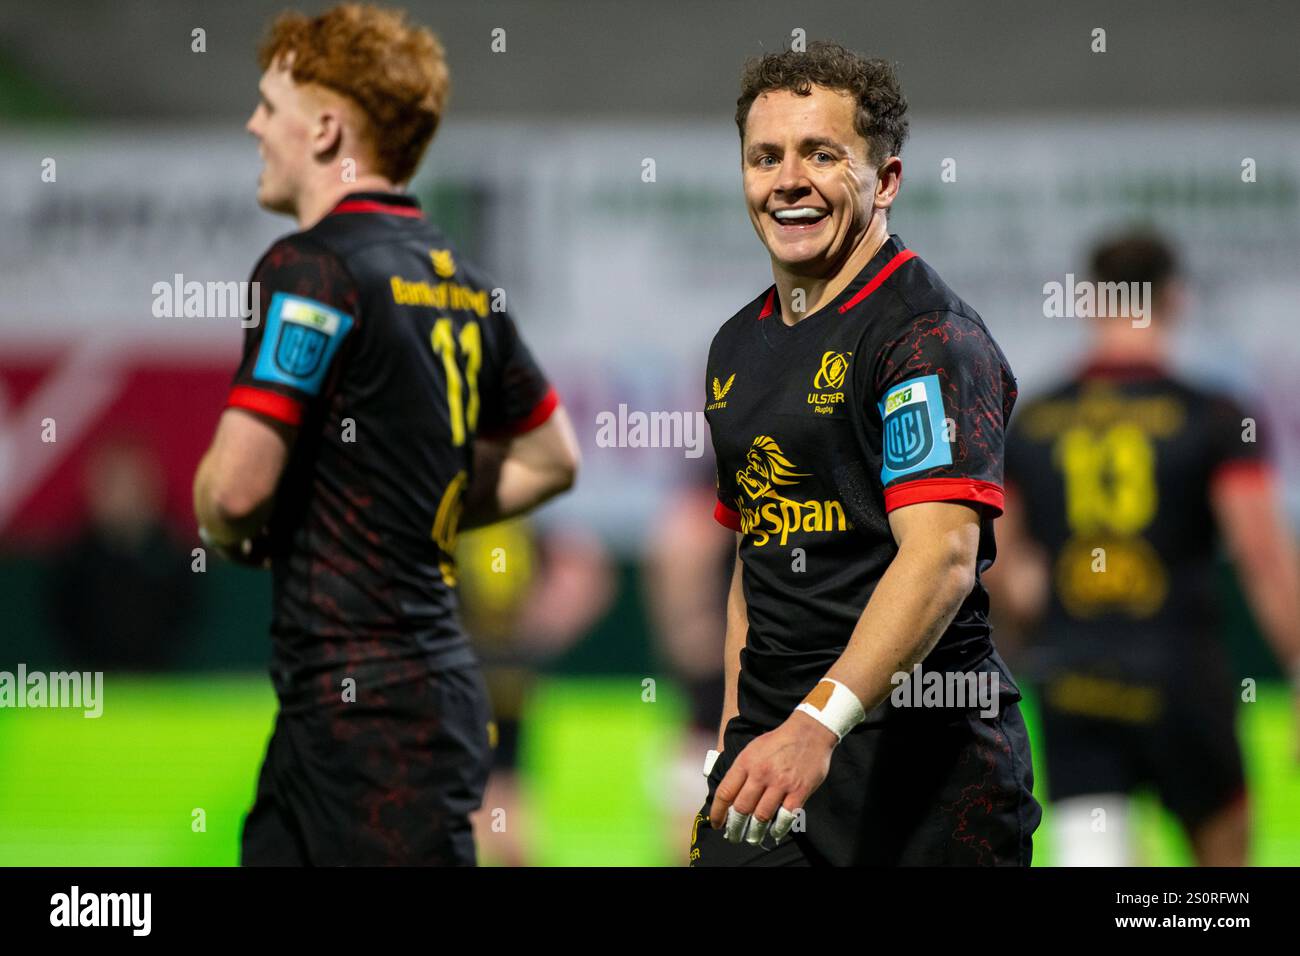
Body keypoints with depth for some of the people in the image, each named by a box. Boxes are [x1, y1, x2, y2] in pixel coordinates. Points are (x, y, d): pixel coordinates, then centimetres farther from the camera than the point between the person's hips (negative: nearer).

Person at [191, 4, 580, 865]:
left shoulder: (311, 269, -13)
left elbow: (239, 483, -21)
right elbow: (550, 461, 23)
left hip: (372, 712, -9)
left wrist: (230, 532, 1)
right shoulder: (456, 280, 13)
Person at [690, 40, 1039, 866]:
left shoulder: (931, 335, -12)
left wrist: (818, 723, -35)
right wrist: (733, 741, 15)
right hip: (771, 749, 7)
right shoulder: (738, 346, 15)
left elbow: (940, 555, -24)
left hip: (924, 765, -7)